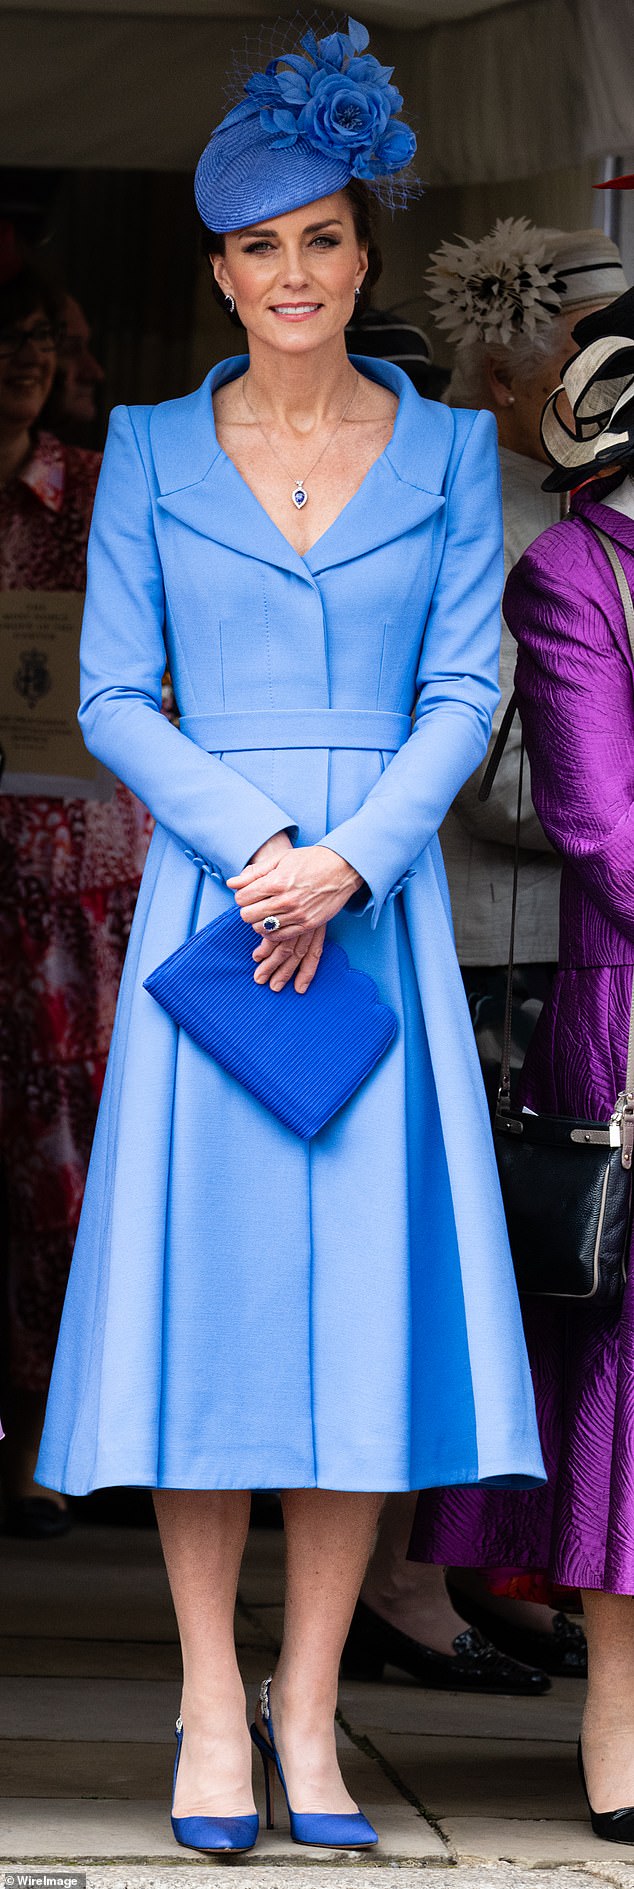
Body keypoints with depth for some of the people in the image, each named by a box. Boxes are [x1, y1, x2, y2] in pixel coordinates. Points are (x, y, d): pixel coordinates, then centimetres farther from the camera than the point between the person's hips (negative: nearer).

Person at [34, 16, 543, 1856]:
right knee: (203, 1280, -3)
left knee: (362, 1285, -1)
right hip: (208, 894, 0)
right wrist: (256, 843, -12)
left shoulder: (448, 450, 7)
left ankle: (309, 1710, 6)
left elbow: (463, 694, 2)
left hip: (384, 907, 0)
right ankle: (212, 1706, 4)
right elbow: (112, 699, 3)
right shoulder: (152, 451, 7)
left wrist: (348, 864, -13)